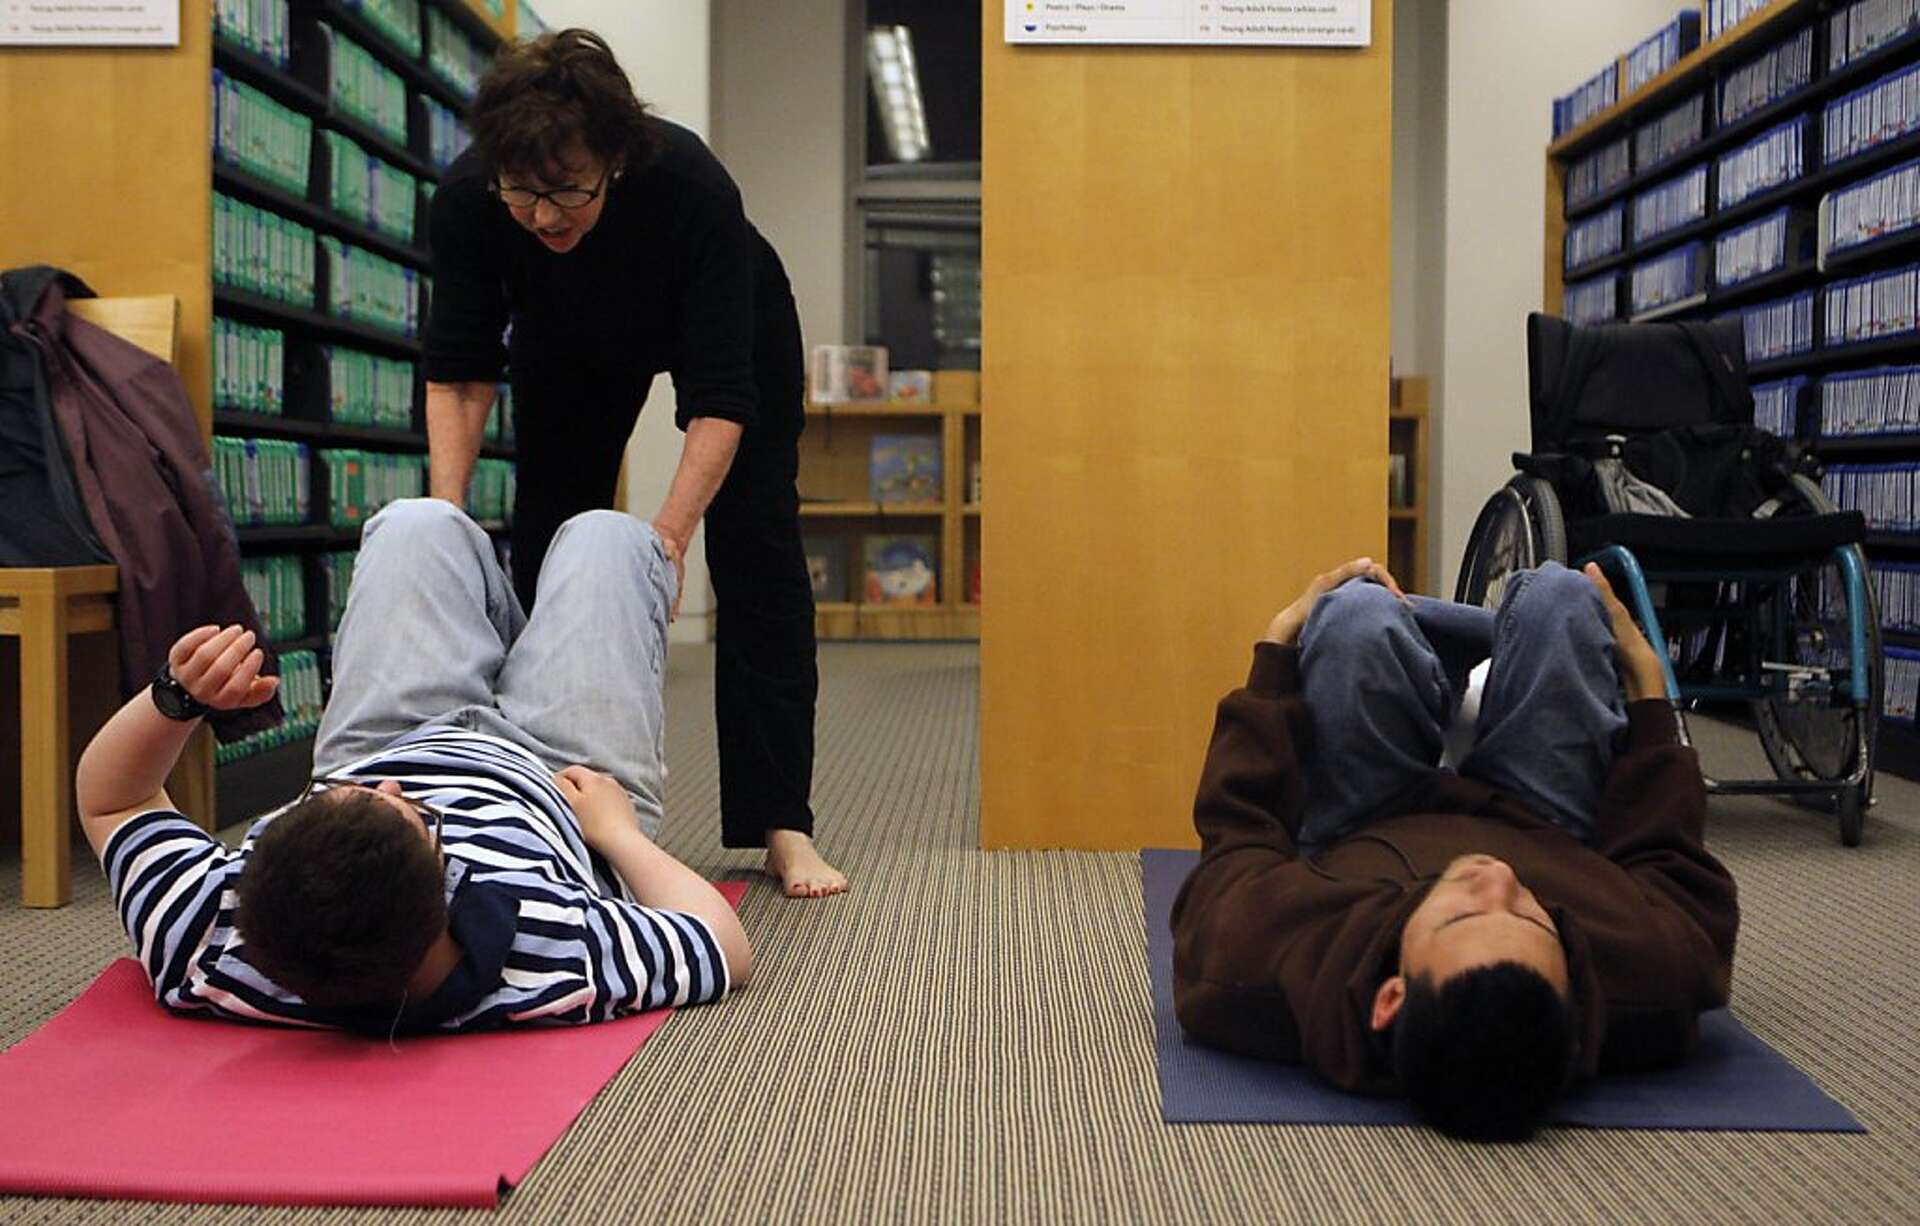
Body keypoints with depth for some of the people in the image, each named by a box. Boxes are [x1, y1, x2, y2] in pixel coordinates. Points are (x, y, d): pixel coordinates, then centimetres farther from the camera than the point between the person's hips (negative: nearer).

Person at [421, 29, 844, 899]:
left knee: (756, 552, -11)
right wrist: (448, 511, -34)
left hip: (731, 320, -3)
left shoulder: (692, 186, -42)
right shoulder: (465, 200, -33)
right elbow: (459, 370, -23)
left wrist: (669, 532, -49)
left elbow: (721, 395, -39)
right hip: (569, 338, 3)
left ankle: (782, 827, -9)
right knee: (545, 552, -1)